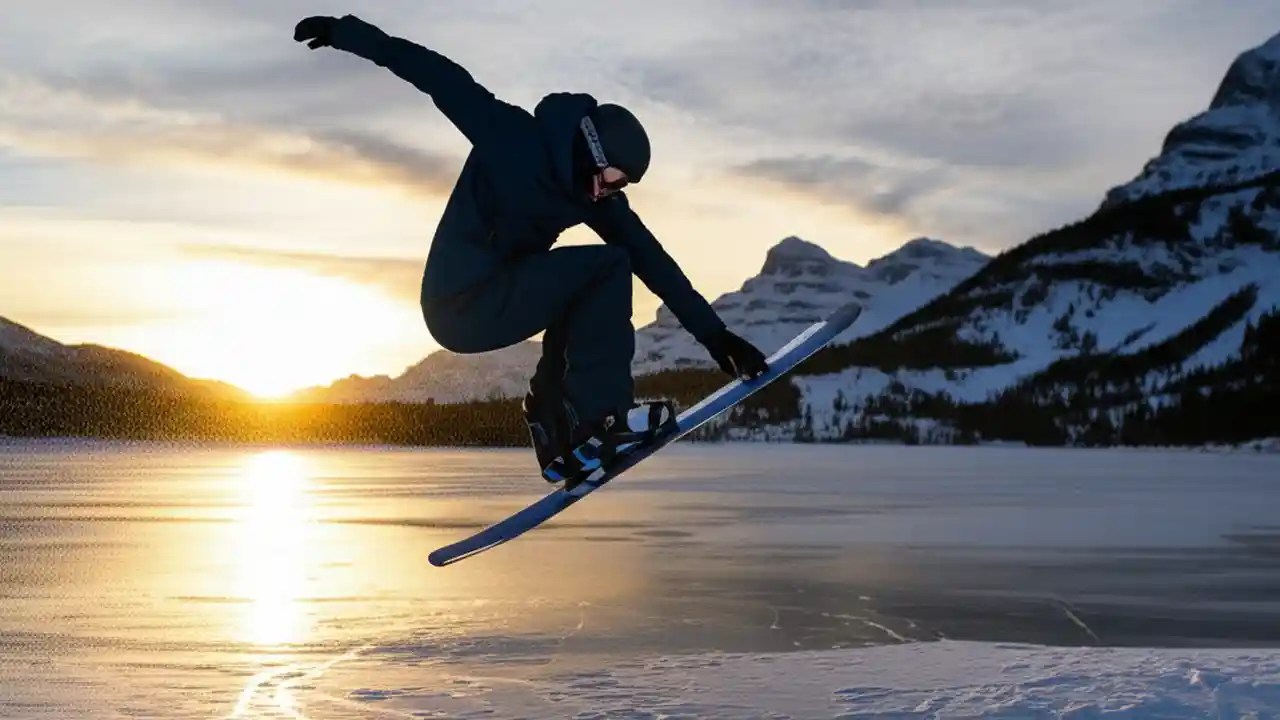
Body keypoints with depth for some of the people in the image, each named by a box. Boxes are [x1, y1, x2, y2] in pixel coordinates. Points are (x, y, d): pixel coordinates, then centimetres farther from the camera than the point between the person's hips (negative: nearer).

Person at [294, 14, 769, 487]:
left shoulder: (595, 193, 2)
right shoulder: (511, 135, -17)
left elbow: (650, 259, 1)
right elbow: (440, 77, -12)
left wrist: (712, 333, -2)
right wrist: (345, 32, -8)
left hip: (492, 299, 8)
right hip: (464, 303, -8)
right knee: (608, 269, -13)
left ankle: (554, 418, 19)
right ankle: (600, 416, -15)